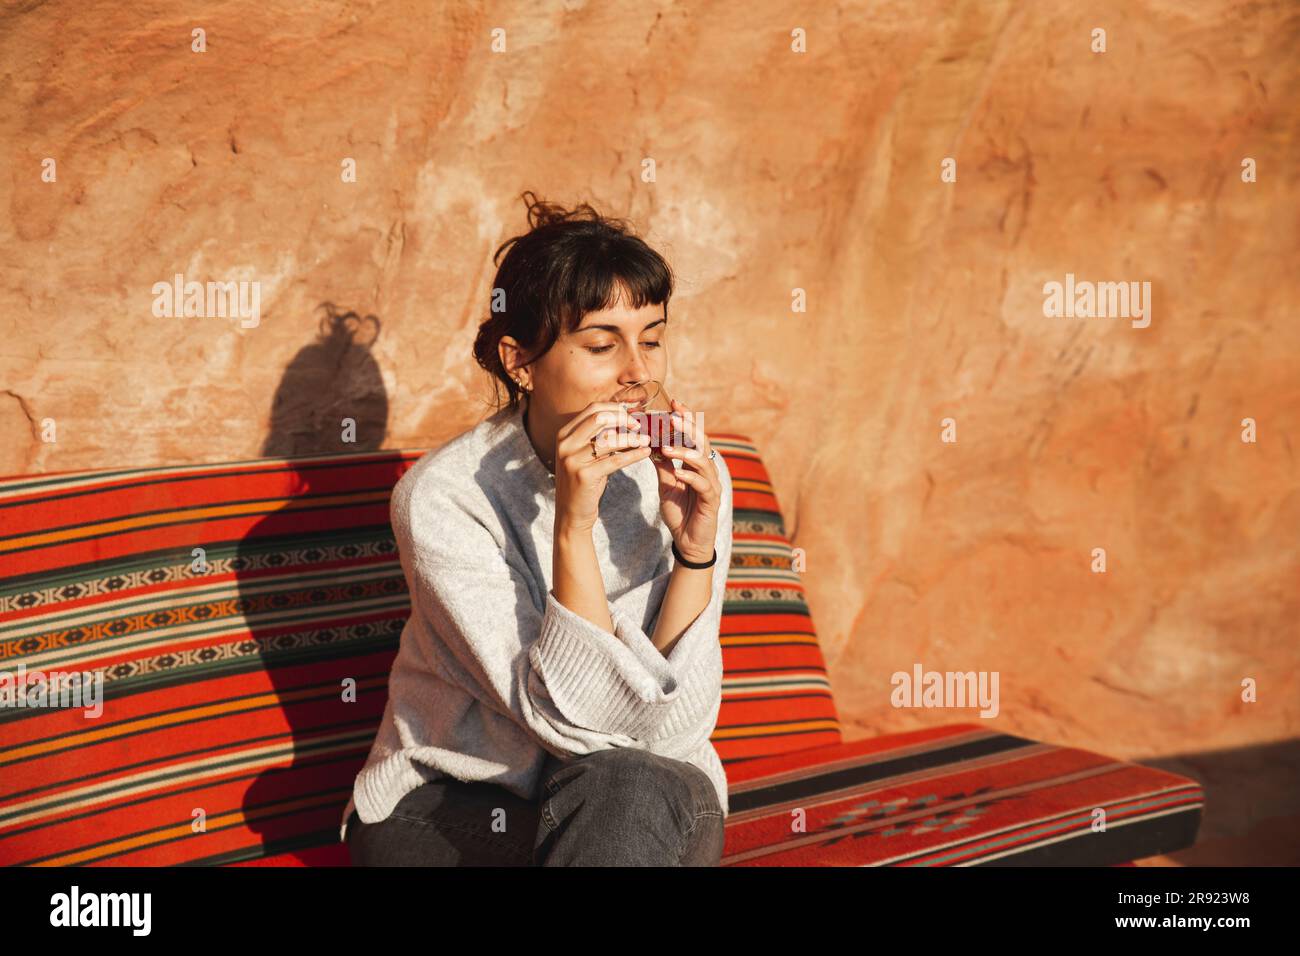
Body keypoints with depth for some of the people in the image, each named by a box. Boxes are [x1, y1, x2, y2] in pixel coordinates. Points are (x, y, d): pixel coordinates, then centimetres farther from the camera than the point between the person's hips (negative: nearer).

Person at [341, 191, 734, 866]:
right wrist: (573, 523, -32)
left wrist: (695, 547, -24)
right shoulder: (442, 497, -17)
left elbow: (671, 727, -13)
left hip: (650, 800, 3)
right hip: (449, 805, -2)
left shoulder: (689, 476, -8)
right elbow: (575, 719, -22)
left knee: (628, 791, -32)